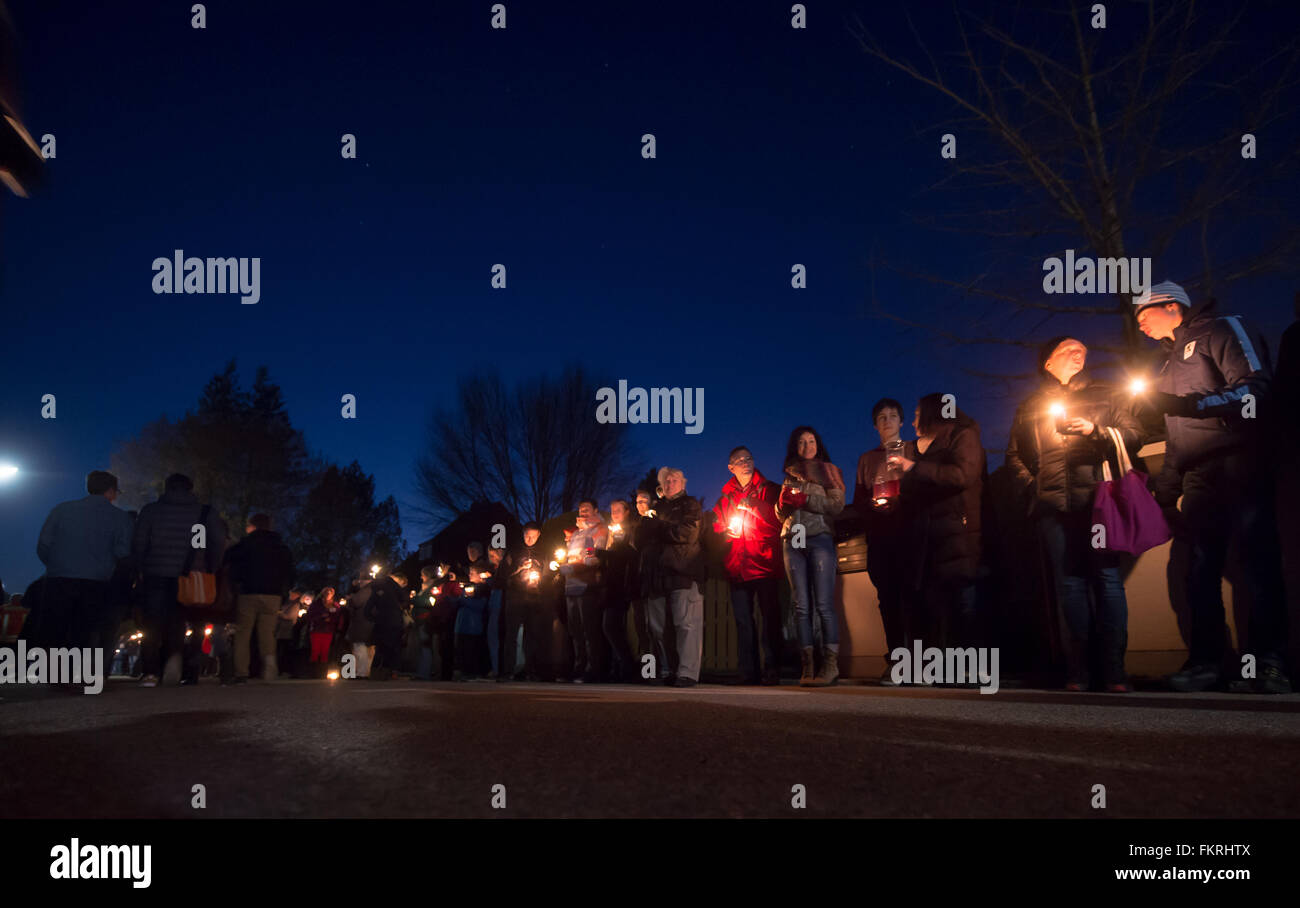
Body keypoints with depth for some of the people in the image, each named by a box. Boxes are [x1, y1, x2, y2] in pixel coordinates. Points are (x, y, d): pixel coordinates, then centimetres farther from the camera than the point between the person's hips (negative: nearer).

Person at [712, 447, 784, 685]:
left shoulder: (770, 490, 9)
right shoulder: (725, 498, 19)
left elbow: (779, 520, -3)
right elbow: (716, 527, 21)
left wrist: (753, 507, -13)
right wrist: (726, 533, 0)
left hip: (765, 564, -3)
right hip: (738, 567, 3)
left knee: (770, 616, -8)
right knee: (742, 620, 2)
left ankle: (771, 670, -4)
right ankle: (749, 672, 5)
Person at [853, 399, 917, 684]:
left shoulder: (913, 450, 15)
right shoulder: (867, 458, 23)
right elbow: (858, 500, 17)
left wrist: (901, 501, -13)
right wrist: (873, 504, -4)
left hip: (908, 531, -3)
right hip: (879, 534, 3)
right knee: (887, 596, -4)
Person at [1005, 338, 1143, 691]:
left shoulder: (1105, 396, 17)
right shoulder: (1029, 407, 20)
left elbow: (1134, 434, 7)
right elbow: (1014, 455, 18)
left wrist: (1095, 430, -8)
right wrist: (1032, 487, 3)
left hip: (1096, 499, -1)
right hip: (1052, 505, 1)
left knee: (1107, 579, -8)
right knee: (1069, 585, -2)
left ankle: (1114, 671, -7)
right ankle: (1078, 669, 0)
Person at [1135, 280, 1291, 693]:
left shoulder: (1223, 330, 4)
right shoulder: (1172, 361, 26)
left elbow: (1256, 390, -12)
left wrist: (1191, 405, -22)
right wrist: (1165, 490, 20)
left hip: (1238, 466, -7)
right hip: (1199, 480, 8)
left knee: (1258, 560, -11)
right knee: (1201, 570, 2)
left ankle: (1268, 665, -11)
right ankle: (1206, 661, 4)